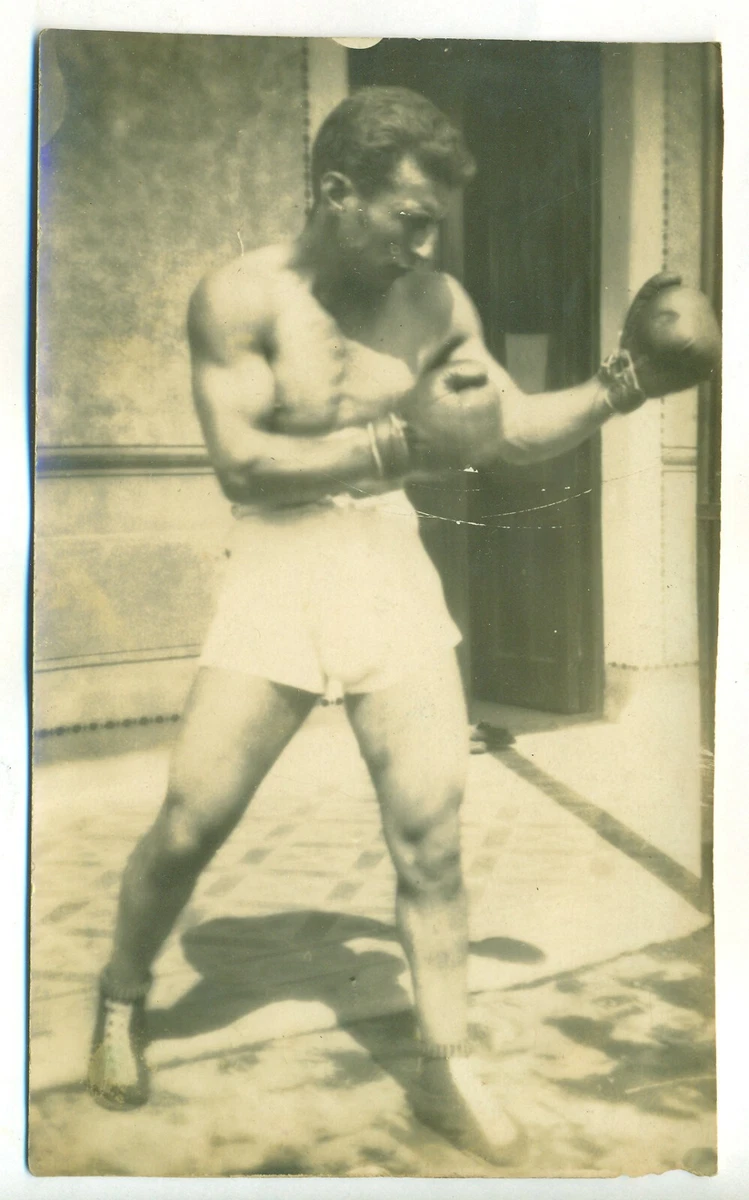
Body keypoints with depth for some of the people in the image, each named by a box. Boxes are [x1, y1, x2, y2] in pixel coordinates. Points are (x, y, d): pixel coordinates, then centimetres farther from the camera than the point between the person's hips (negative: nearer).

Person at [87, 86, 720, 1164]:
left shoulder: (435, 303, 2)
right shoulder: (241, 296, -8)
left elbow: (516, 430, 7)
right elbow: (241, 462, -17)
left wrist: (622, 386, -8)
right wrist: (399, 440, -23)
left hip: (394, 570, 3)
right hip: (276, 574, -2)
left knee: (431, 832, -1)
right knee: (190, 826, 1)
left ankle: (446, 1069, 15)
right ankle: (121, 1004, 30)